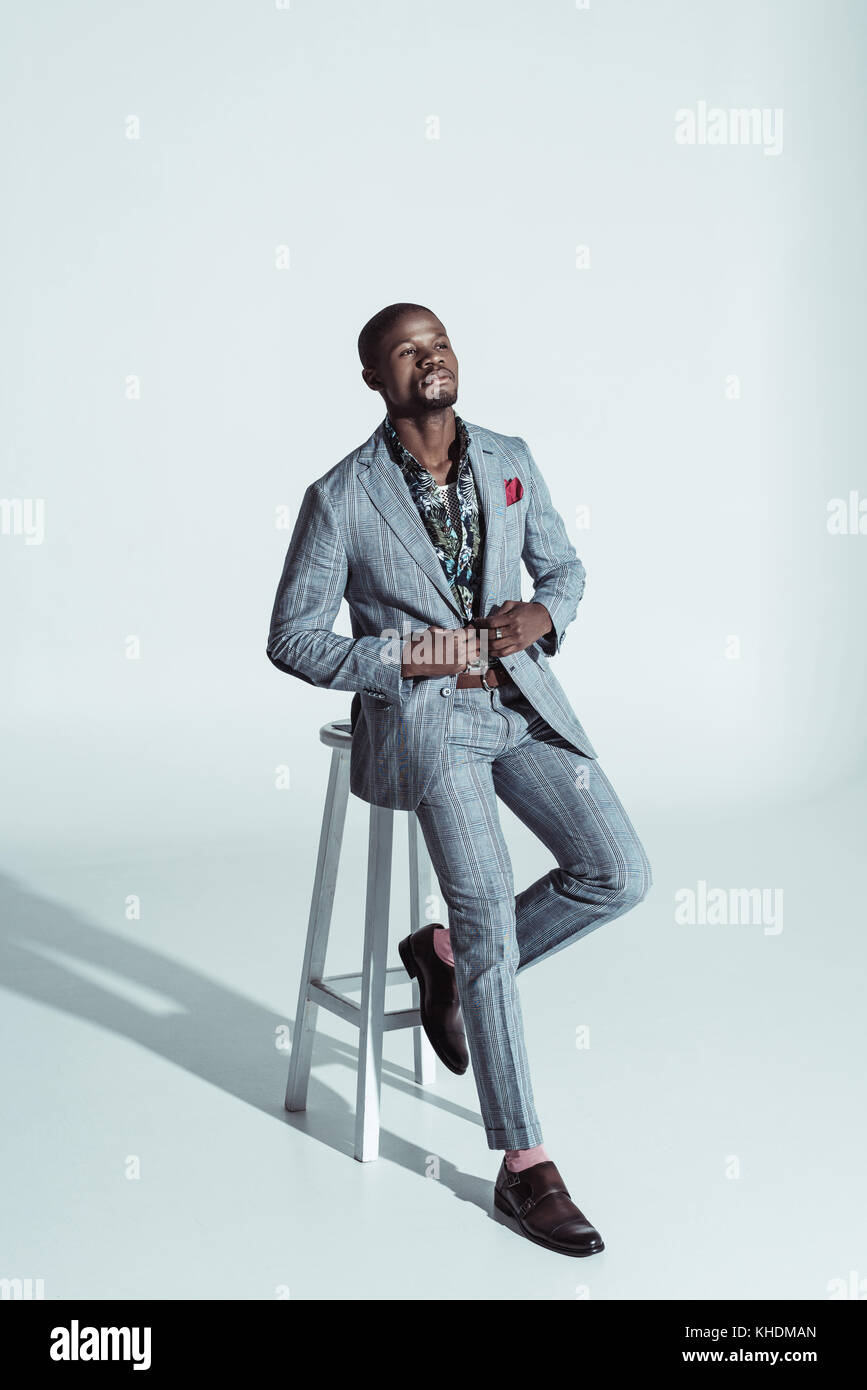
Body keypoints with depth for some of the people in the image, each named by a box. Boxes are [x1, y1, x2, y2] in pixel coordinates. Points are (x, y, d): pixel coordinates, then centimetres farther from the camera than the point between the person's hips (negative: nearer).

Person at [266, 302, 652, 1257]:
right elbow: (293, 638, -3)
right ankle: (522, 1167, -4)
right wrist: (410, 654, -14)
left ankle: (446, 956, 16)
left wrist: (542, 614, -6)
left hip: (523, 697, 5)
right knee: (490, 908, -15)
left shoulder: (511, 462, 7)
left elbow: (563, 565, 18)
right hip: (419, 714, -5)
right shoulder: (340, 498, -6)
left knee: (620, 873, -8)